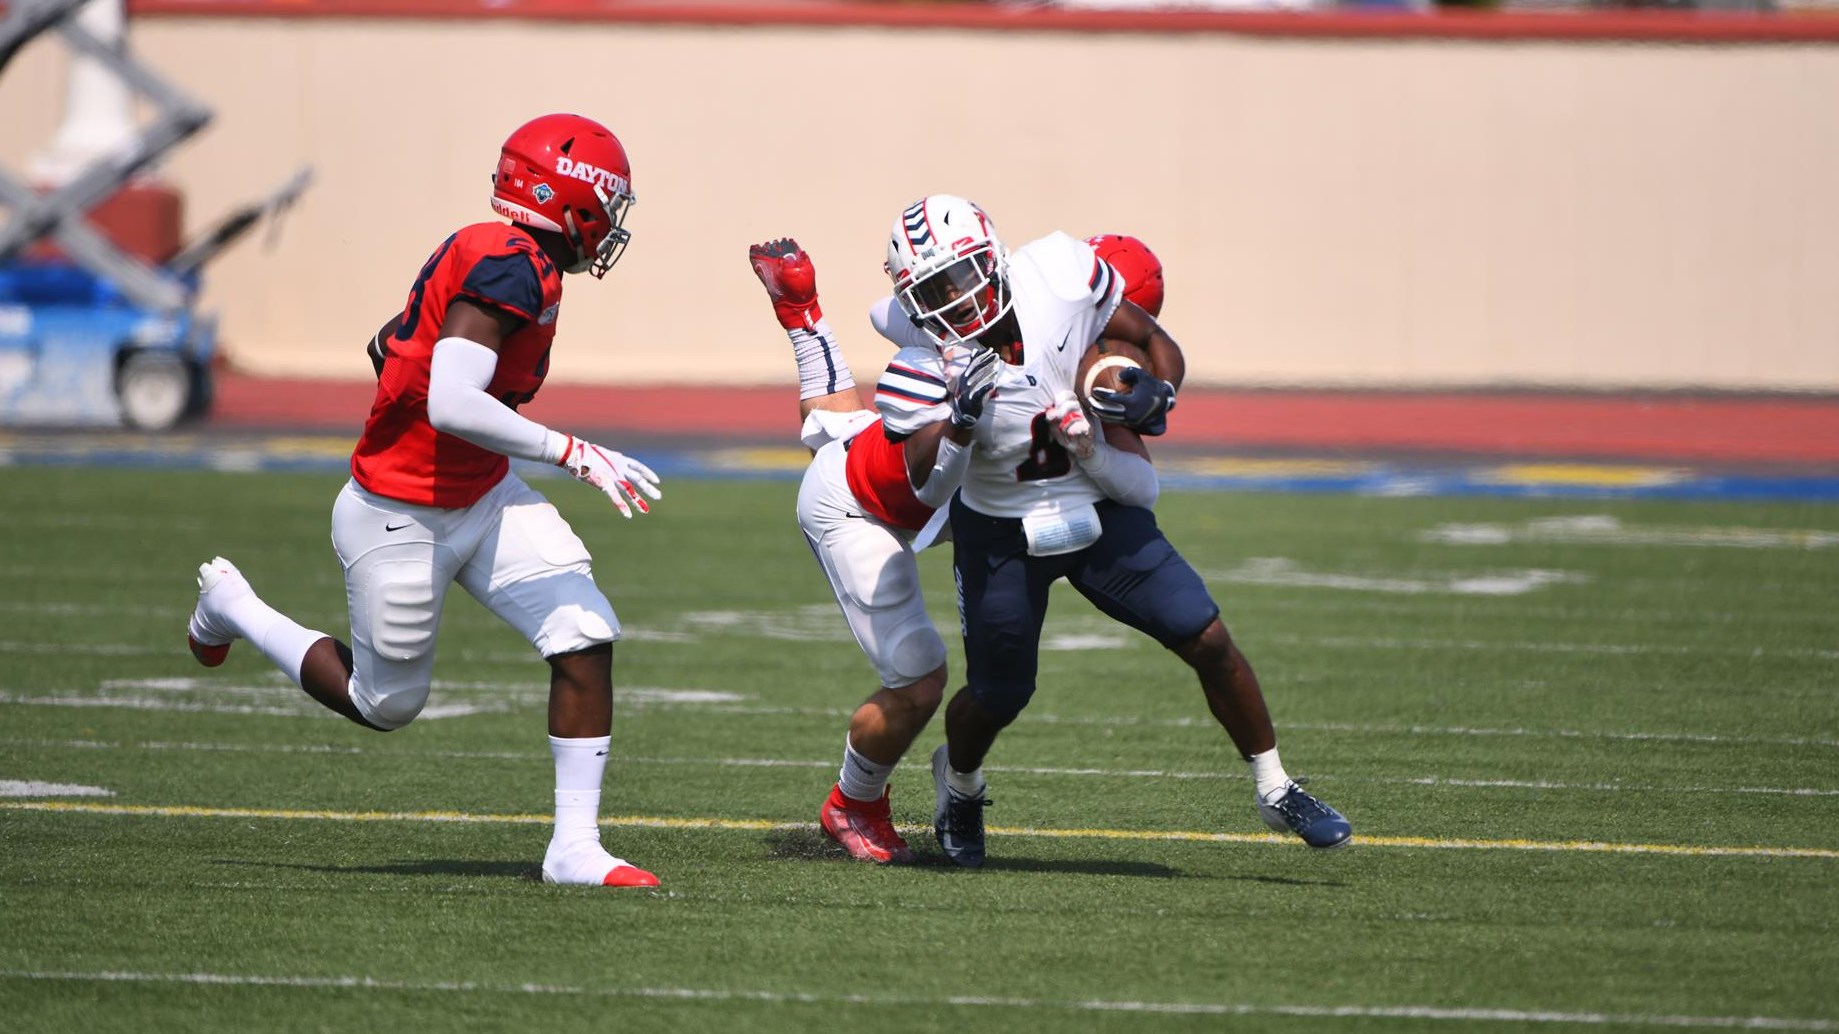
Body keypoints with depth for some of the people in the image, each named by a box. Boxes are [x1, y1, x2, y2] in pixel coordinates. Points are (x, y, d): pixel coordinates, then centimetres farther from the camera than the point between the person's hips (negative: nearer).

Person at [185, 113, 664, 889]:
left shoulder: (493, 259, 2)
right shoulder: (509, 267, -27)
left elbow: (389, 345, 14)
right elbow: (451, 404, -37)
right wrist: (573, 454, -32)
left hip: (485, 499, 9)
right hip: (401, 525, -9)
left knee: (586, 638, -7)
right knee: (385, 705, 12)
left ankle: (574, 846, -1)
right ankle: (232, 608, 34)